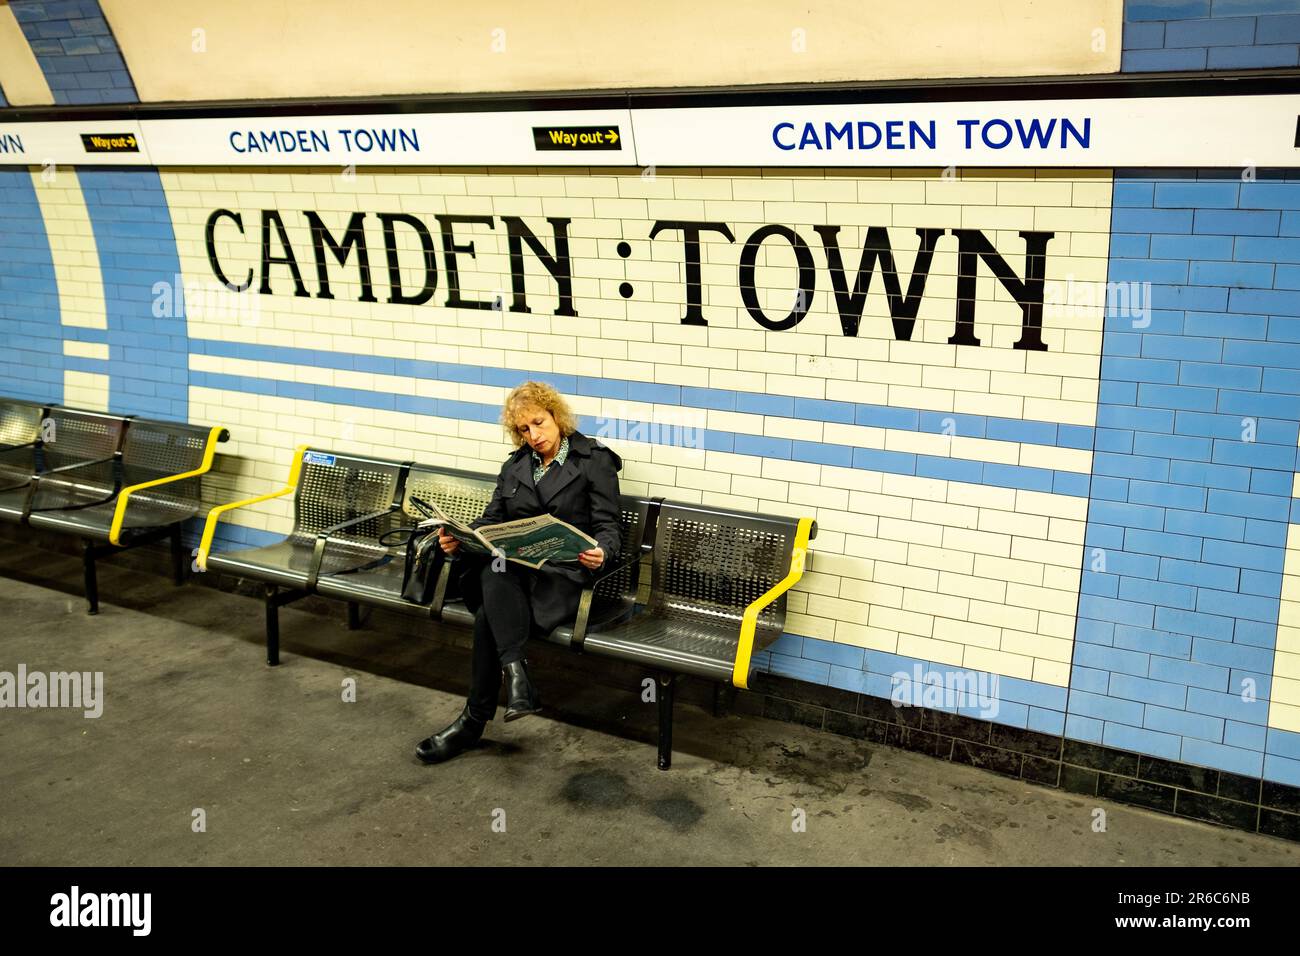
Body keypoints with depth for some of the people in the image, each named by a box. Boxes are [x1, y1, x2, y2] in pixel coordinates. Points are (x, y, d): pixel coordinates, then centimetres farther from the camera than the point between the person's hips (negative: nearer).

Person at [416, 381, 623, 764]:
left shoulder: (594, 461, 6)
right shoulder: (514, 466, 22)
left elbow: (609, 528, 0)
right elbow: (489, 522, 16)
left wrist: (600, 552, -25)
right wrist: (459, 541, -7)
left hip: (565, 572, -4)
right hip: (510, 568, 4)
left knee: (491, 615, -33)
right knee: (494, 569, -36)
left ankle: (474, 720, -26)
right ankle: (515, 673, -42)